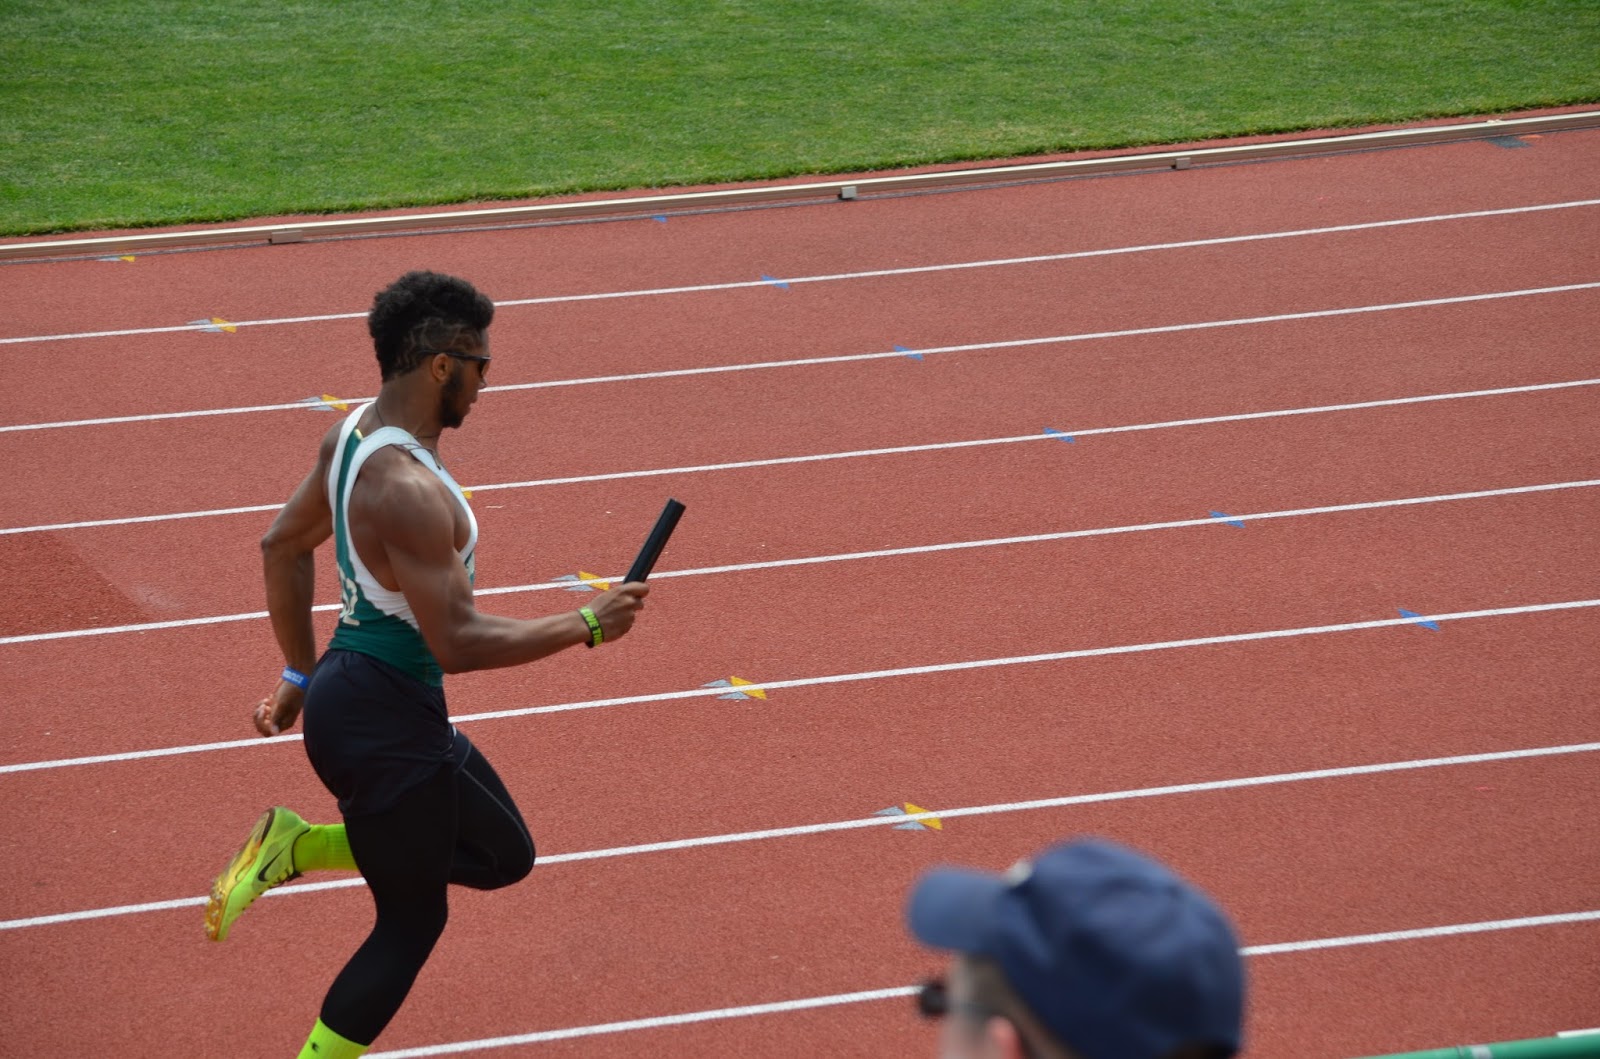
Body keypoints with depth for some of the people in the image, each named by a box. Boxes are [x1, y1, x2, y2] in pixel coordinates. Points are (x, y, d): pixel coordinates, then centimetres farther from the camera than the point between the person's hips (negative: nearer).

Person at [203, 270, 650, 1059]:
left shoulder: (354, 433, 3)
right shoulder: (408, 490, -27)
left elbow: (282, 547, 16)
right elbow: (458, 642, -27)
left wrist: (302, 675, 24)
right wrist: (587, 625, -18)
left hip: (344, 690, 9)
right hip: (386, 724, -9)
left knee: (504, 856, 21)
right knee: (412, 920, 8)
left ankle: (295, 846, 15)